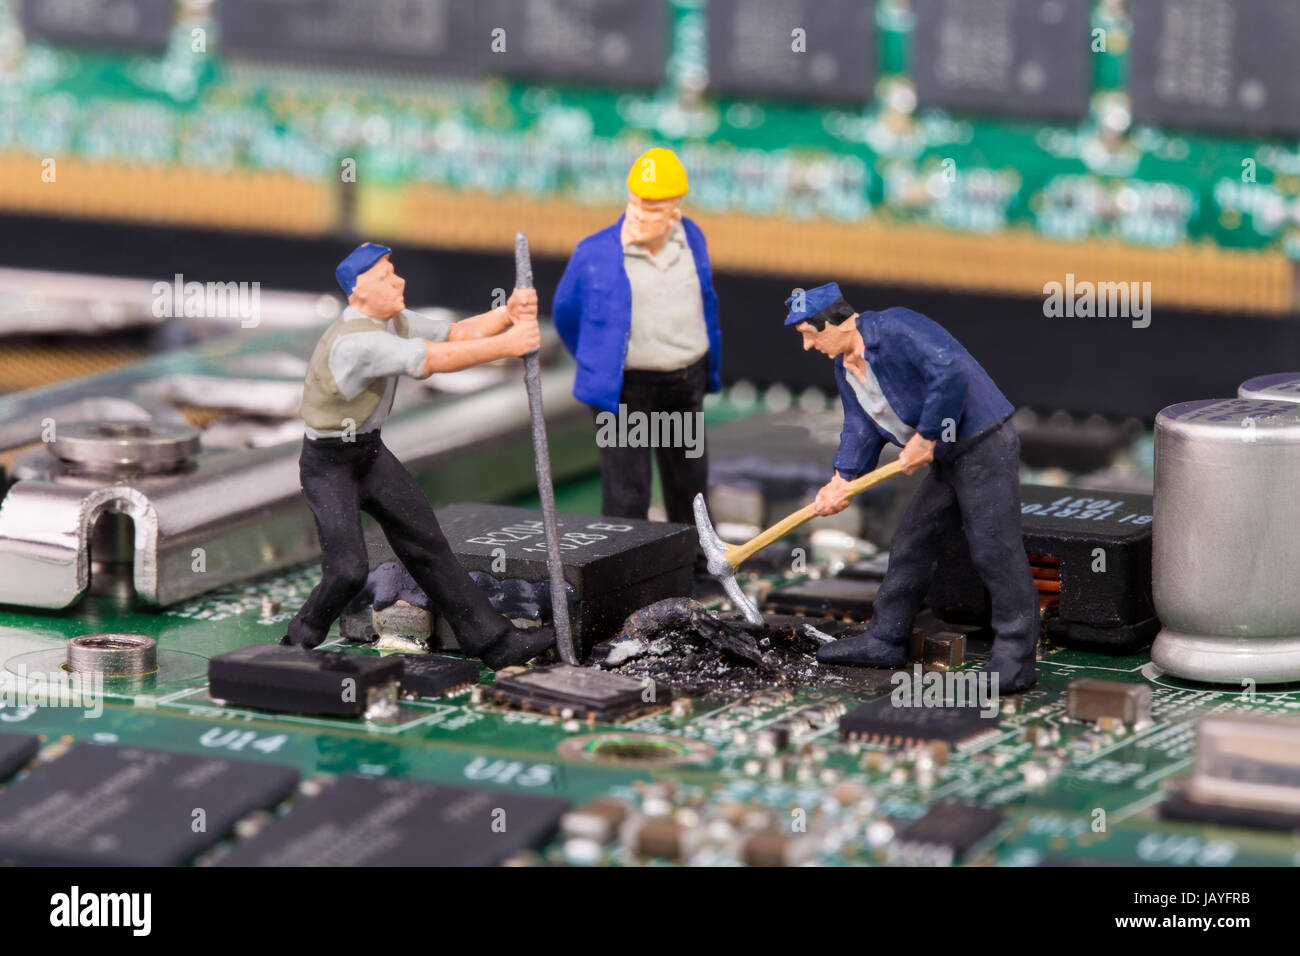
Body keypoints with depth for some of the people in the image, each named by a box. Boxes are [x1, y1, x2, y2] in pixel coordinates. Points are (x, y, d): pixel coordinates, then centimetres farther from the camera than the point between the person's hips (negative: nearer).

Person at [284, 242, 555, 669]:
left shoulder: (395, 321, 3)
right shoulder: (354, 341, -29)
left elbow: (456, 332, -2)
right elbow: (433, 359, -33)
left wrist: (509, 313, -20)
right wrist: (505, 345, -31)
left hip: (370, 451, 9)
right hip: (328, 465, -9)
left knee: (427, 545, 6)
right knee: (349, 569, -17)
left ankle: (493, 642, 6)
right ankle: (297, 645, 8)